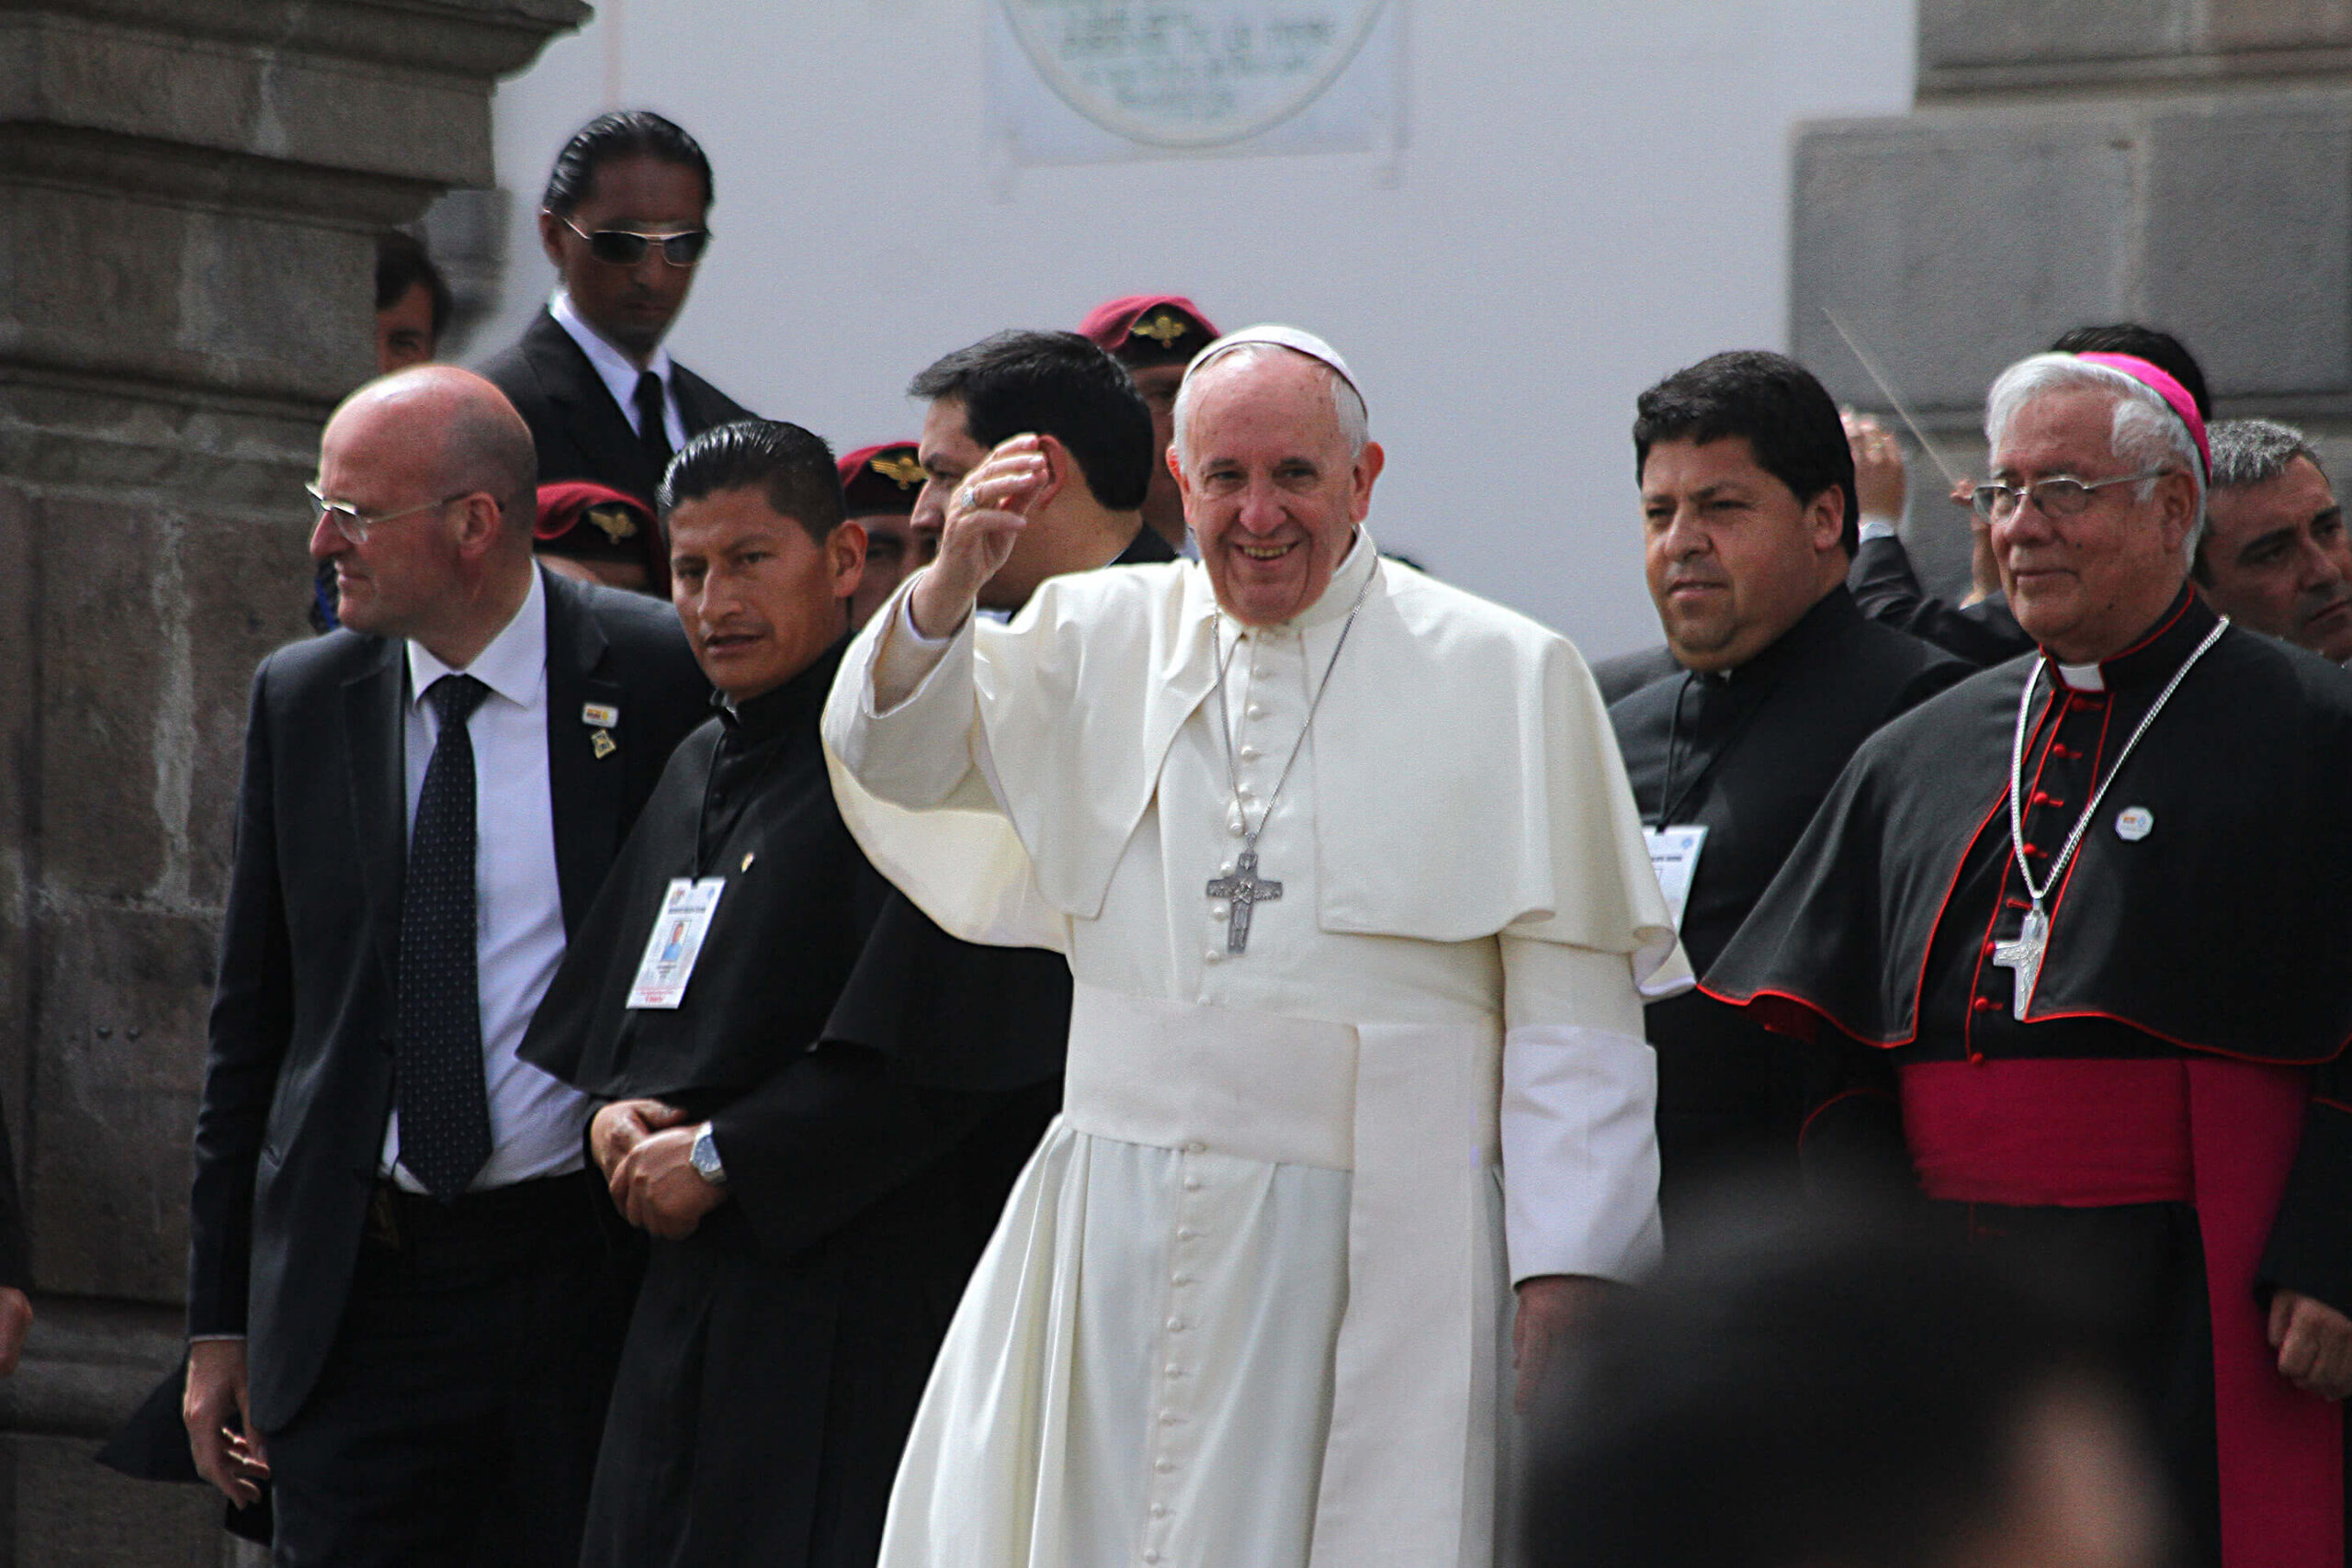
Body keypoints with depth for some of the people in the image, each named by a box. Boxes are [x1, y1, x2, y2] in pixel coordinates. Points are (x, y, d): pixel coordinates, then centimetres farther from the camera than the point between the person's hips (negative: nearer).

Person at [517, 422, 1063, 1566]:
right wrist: (613, 1110, 3)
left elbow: (947, 1049, -18)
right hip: (689, 1300, 8)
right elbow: (603, 1008, 26)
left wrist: (721, 1156, -13)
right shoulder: (700, 767, 17)